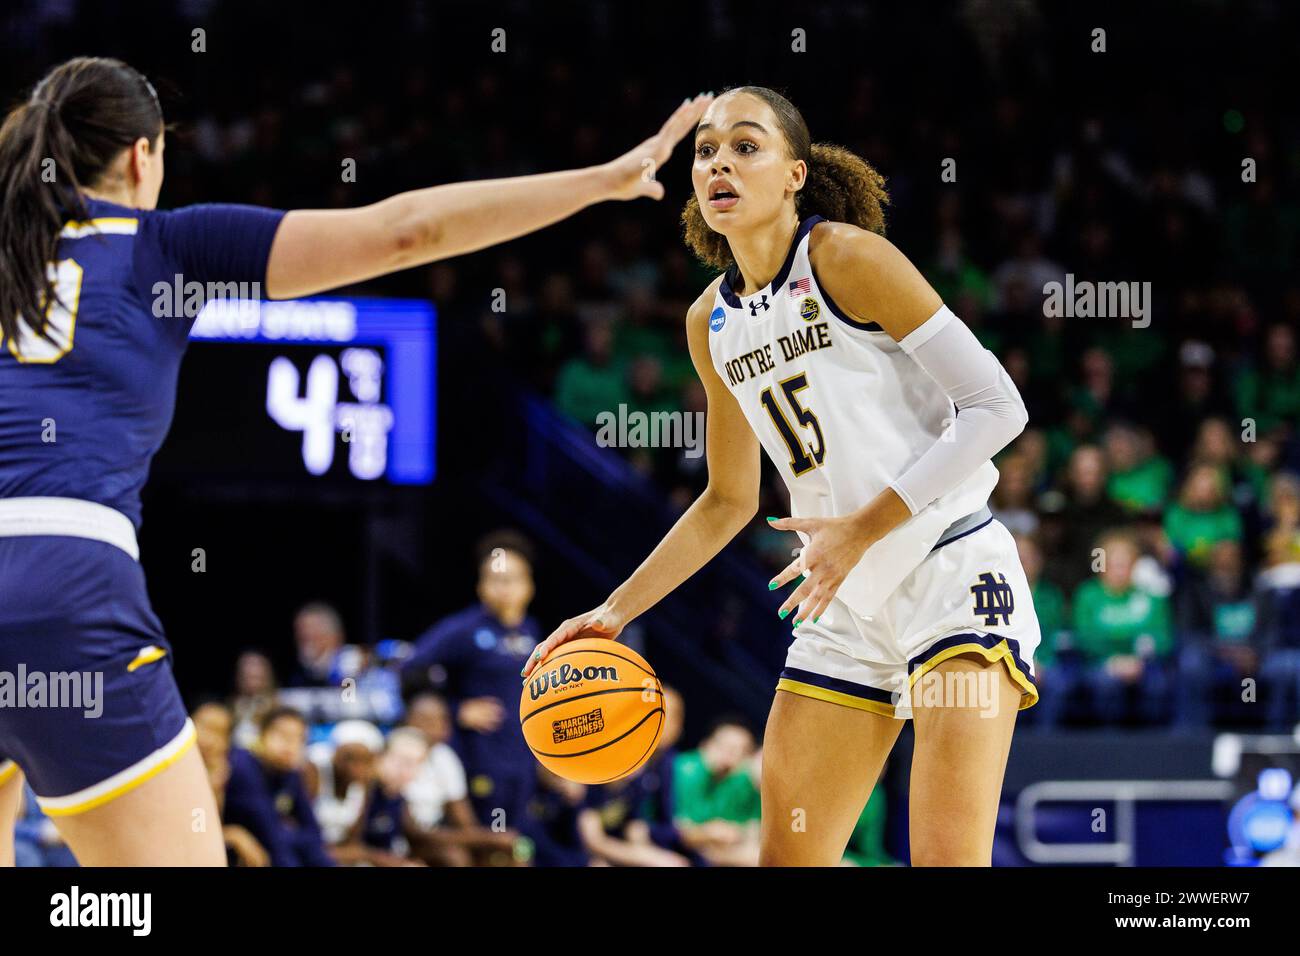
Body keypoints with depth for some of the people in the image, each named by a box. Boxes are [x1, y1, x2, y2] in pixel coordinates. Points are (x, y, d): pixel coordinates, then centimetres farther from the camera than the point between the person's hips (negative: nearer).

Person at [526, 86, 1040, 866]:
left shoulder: (846, 258, -11)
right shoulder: (712, 323, 10)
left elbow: (997, 407, -15)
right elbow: (729, 501, 22)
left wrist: (866, 526, -21)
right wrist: (616, 611, 13)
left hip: (953, 573, -7)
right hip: (847, 603, 7)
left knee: (949, 856, -20)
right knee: (788, 856, 5)